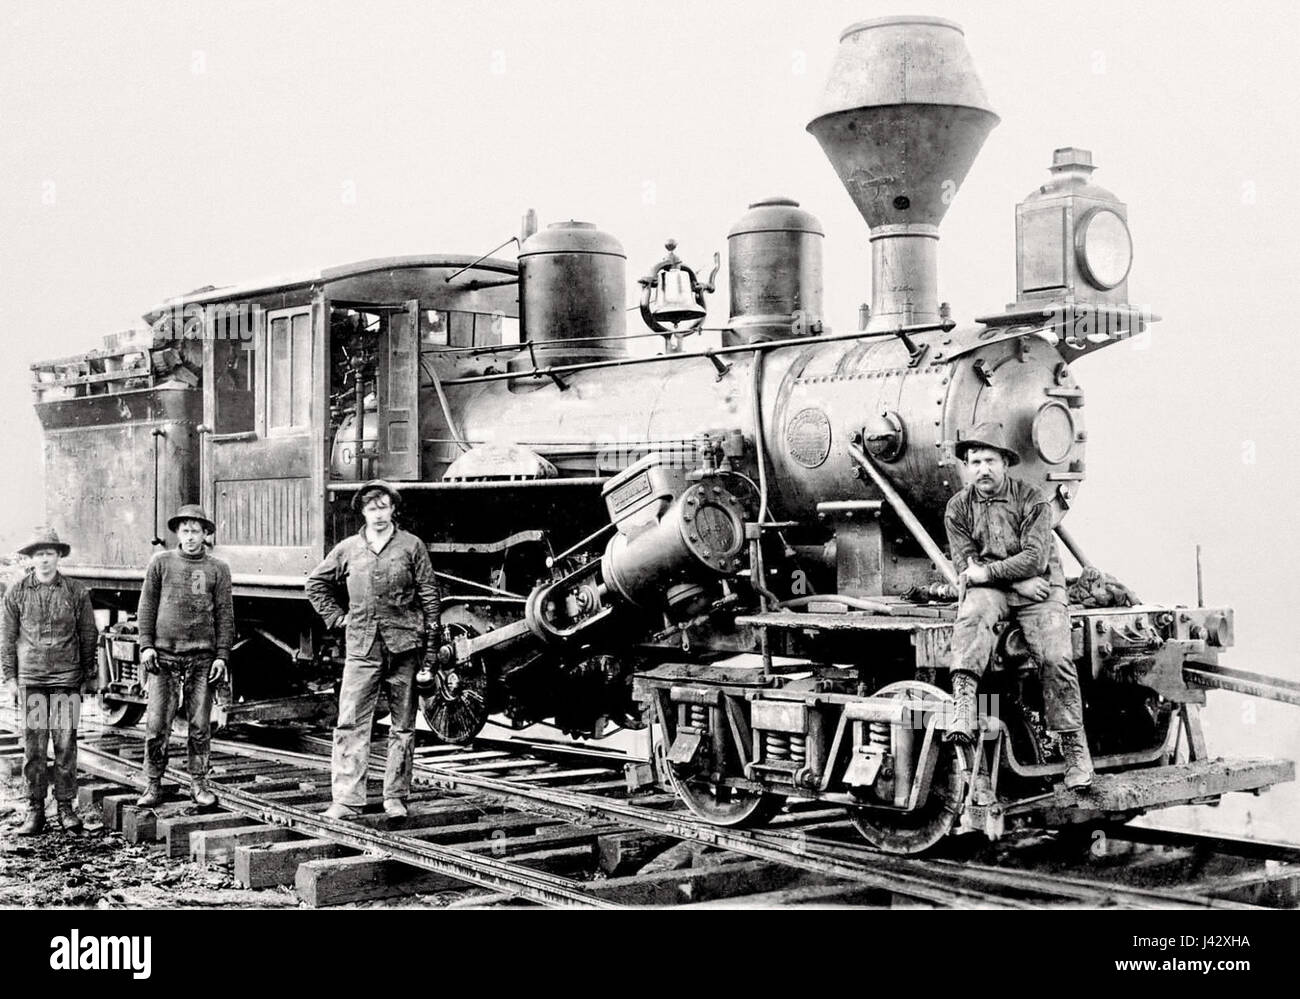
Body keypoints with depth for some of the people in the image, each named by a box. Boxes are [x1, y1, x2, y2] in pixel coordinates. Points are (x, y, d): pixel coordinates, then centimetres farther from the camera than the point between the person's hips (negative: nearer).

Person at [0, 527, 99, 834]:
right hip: (30, 679, 0)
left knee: (66, 743, 0)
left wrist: (88, 674, 9)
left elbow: (89, 635, 9)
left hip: (66, 678, 0)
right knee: (33, 745, 1)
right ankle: (35, 810, 8)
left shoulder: (76, 591, 3)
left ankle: (66, 806, 11)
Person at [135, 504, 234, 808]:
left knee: (200, 725, 4)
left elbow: (225, 614, 6)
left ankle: (198, 783, 14)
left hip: (202, 656, 0)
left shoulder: (217, 568, 6)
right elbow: (147, 605, 8)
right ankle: (153, 785, 9)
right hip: (164, 655, 0)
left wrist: (222, 655, 0)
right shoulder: (161, 562, 6)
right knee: (157, 724, -1)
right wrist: (146, 644, -1)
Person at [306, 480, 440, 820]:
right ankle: (347, 799, -2)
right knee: (350, 724, -5)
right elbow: (316, 583, 21)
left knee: (403, 726, 5)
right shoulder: (348, 549, 8)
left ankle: (396, 797, 15)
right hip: (361, 648, 1)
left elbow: (429, 597, 2)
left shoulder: (411, 546, 2)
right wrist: (336, 617, 10)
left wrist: (431, 648, -2)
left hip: (404, 648, -1)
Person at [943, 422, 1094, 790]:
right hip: (989, 590, 1)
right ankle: (963, 709, -48)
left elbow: (1035, 559, -13)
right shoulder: (958, 508, 3)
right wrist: (1017, 580, -13)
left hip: (1039, 587, -1)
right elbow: (965, 566, -3)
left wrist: (988, 571, -17)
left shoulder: (1032, 500, -4)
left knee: (1056, 658, -19)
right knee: (971, 615, -34)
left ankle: (1074, 748, -7)